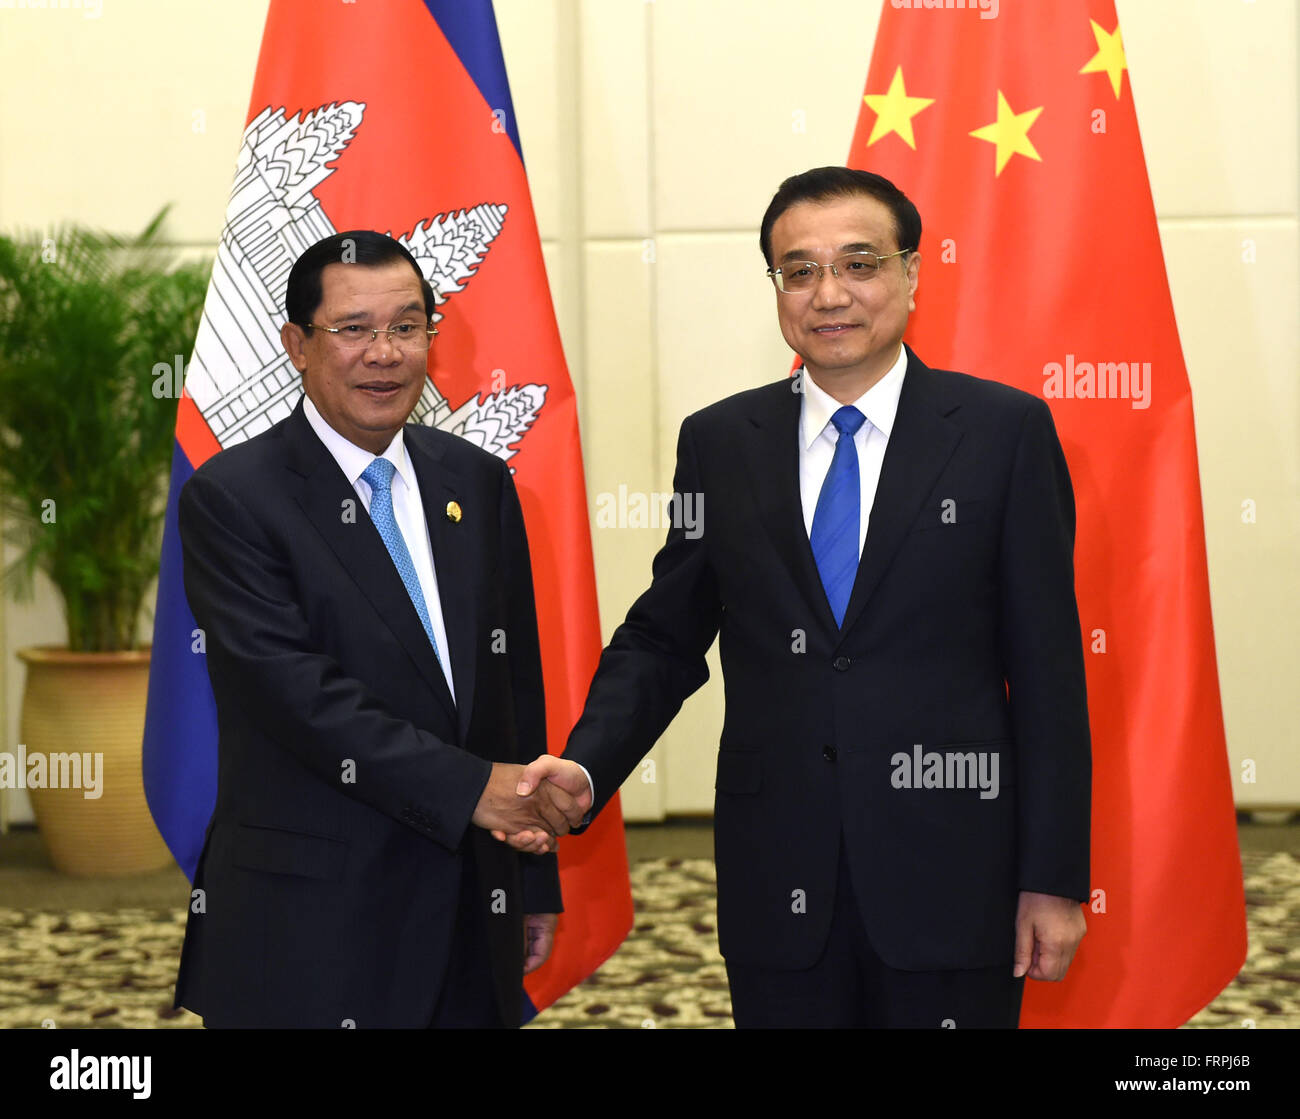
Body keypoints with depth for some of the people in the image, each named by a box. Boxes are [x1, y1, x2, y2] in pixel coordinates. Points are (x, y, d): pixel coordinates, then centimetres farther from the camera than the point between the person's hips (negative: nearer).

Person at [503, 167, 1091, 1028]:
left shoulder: (1004, 431, 0)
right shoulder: (720, 443, 7)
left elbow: (1046, 666, -2)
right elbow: (662, 640, 11)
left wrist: (1054, 881, -4)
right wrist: (584, 767, -7)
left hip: (949, 878, -2)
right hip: (778, 888, 2)